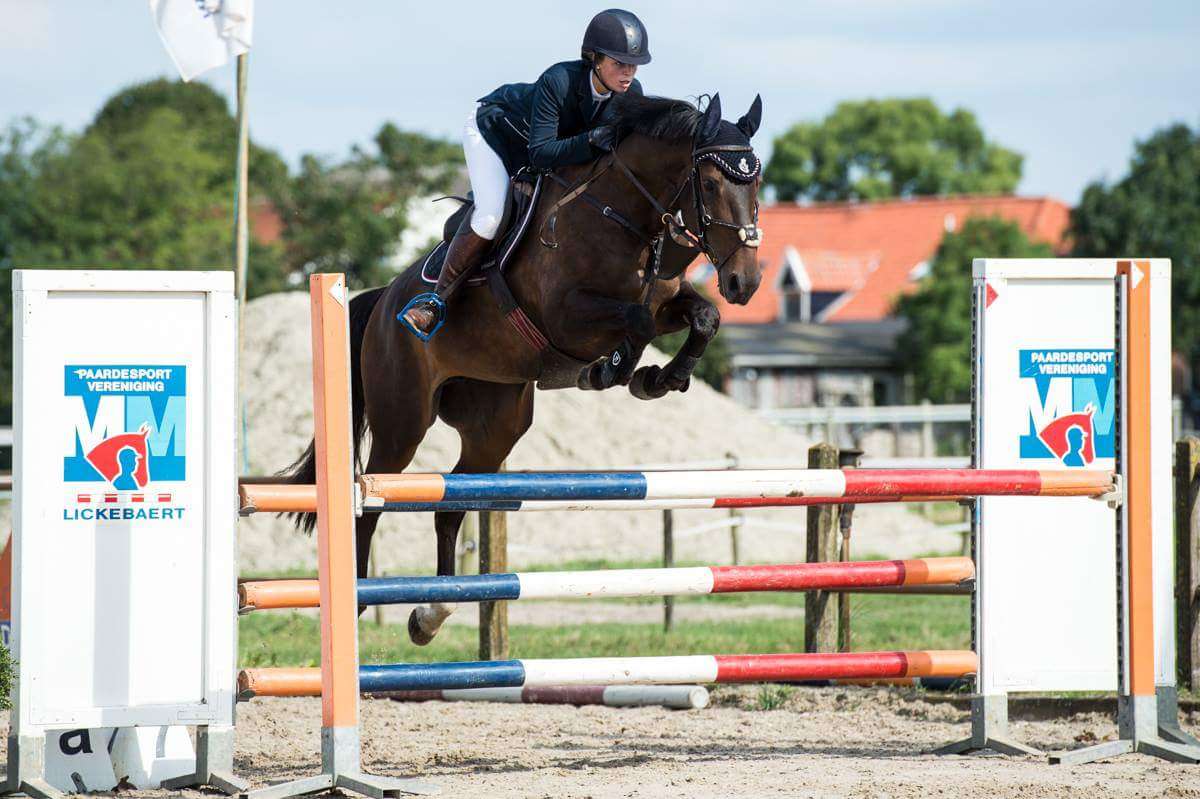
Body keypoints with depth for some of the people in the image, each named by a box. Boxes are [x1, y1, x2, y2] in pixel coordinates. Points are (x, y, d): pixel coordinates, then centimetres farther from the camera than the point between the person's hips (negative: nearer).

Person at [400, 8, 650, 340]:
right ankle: (437, 299, -16)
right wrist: (590, 141, -55)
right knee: (491, 215, -24)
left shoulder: (632, 93, -23)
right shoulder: (558, 81, -40)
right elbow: (539, 153, -42)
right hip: (492, 128, -7)